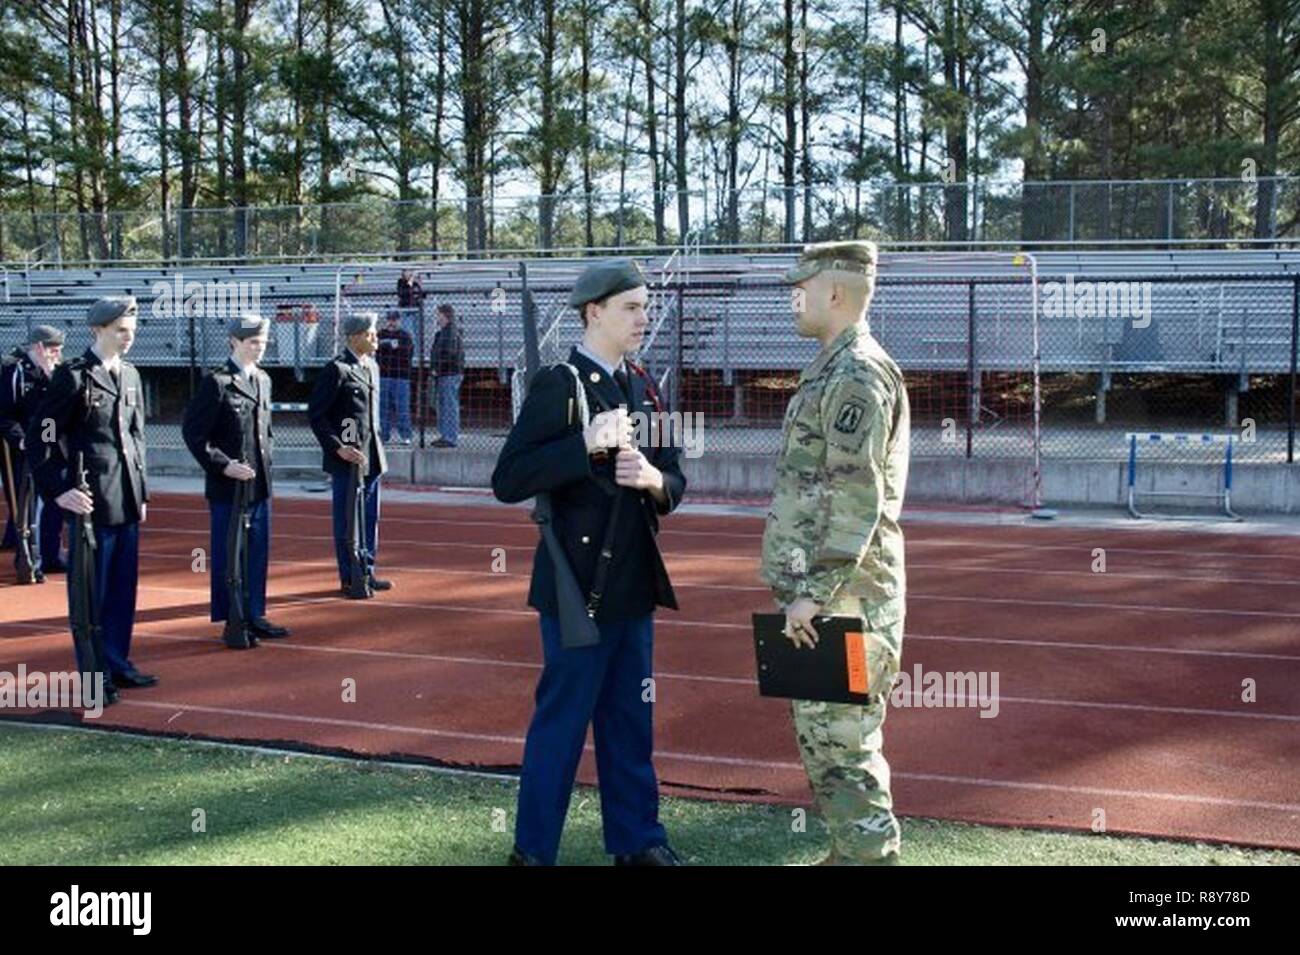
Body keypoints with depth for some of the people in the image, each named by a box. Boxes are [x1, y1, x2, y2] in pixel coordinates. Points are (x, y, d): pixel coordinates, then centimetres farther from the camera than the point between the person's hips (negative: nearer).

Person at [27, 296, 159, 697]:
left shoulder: (130, 375, 12)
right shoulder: (73, 377, -9)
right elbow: (41, 438, -10)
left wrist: (141, 492, 15)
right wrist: (59, 490, -15)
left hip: (127, 501, 7)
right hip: (91, 502, -7)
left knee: (124, 589, 12)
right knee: (90, 592, 3)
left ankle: (118, 664, 25)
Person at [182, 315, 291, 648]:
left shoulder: (263, 380, 12)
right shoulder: (216, 383, -10)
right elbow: (192, 432, -12)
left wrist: (265, 464, 12)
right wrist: (222, 465, -17)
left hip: (260, 484, 7)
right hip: (228, 486, -7)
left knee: (258, 554, 12)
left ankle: (254, 617, 22)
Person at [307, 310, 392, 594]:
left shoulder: (371, 366, 13)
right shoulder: (336, 369, -12)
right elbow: (315, 414, -13)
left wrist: (376, 449, 17)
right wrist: (338, 448, -18)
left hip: (371, 457, 8)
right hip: (346, 458, -8)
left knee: (370, 517, 12)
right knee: (347, 520, 1)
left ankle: (367, 572, 22)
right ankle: (350, 577, 10)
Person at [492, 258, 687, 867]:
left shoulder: (642, 388, 11)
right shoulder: (557, 385, -10)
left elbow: (674, 483, 13)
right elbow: (508, 482, -19)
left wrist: (653, 478, -10)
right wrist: (587, 445, -27)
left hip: (634, 583, 7)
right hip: (580, 584, -7)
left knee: (630, 719, 16)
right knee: (562, 720, 3)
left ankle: (635, 840, 29)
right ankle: (533, 849, 17)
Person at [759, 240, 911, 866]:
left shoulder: (856, 375, -16)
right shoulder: (836, 370, 16)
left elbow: (856, 501, -22)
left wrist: (812, 592, -21)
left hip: (841, 600, -10)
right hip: (823, 592, 10)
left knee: (843, 738, -4)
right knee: (820, 730, 17)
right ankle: (849, 850, 28)